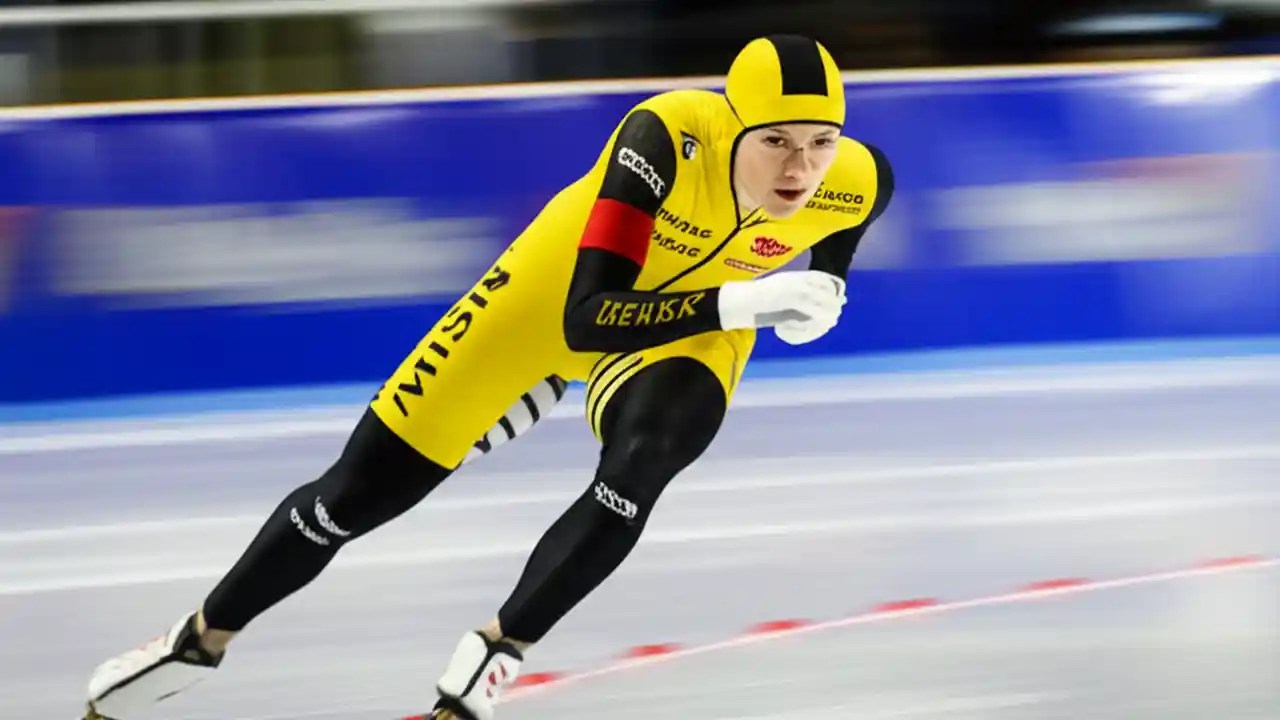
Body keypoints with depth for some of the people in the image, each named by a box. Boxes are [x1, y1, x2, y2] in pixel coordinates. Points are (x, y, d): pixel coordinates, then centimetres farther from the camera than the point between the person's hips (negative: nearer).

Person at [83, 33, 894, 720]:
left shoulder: (854, 181, -28)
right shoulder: (667, 136, -40)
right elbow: (584, 317, -43)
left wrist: (821, 291, -15)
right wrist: (735, 302, -52)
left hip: (696, 325, 2)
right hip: (560, 287, -2)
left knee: (638, 469, -32)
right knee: (358, 491, 5)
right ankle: (200, 640, 29)